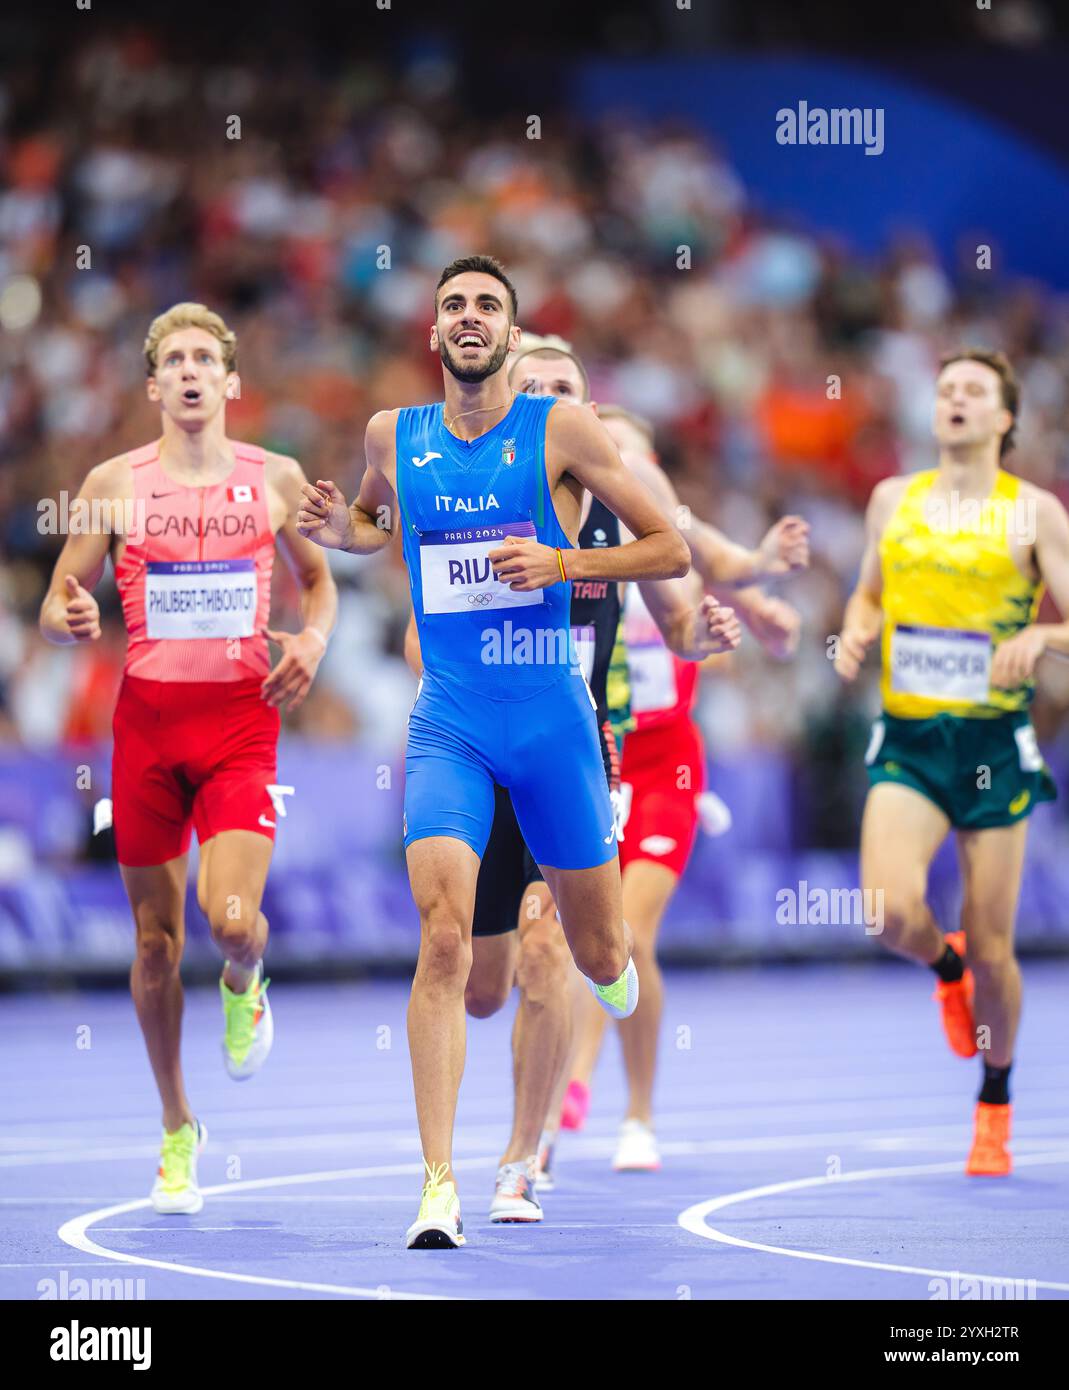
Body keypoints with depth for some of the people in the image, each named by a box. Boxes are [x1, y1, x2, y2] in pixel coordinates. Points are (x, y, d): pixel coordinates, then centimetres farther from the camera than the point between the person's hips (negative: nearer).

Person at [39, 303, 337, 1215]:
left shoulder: (275, 479, 4)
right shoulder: (114, 484, 2)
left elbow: (318, 580, 17)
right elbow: (58, 608, 6)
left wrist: (313, 640, -4)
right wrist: (71, 619, -18)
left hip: (242, 716, -1)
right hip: (147, 717, 1)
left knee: (231, 917, -19)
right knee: (156, 936, 5)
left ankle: (243, 989, 20)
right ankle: (177, 1129, 21)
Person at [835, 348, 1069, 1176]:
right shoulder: (894, 500, 9)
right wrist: (856, 634, 2)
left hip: (995, 741, -2)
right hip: (908, 740, 2)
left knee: (991, 944, 2)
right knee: (893, 911, -20)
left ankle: (995, 1105, 24)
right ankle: (946, 968, 17)